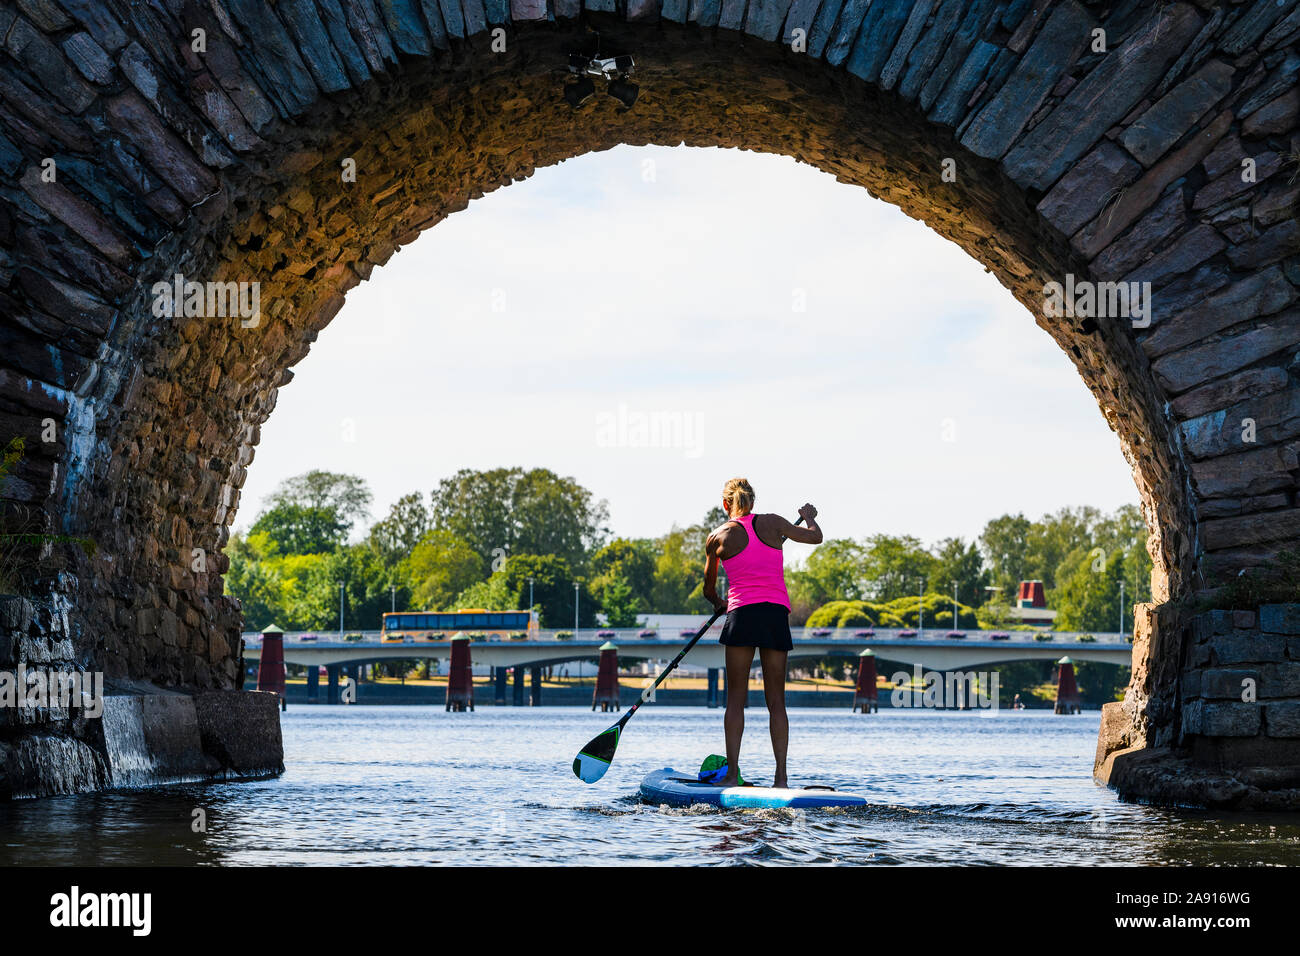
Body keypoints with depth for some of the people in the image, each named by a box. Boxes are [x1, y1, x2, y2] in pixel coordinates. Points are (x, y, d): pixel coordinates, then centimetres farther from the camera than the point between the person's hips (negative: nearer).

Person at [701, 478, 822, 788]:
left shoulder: (717, 538, 6)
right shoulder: (772, 523, 8)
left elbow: (709, 590, 19)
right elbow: (815, 537, 19)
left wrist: (718, 602, 41)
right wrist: (809, 516, 41)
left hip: (742, 612, -2)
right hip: (777, 612, 2)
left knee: (736, 697, 3)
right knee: (776, 700, 4)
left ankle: (732, 773, -3)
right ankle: (781, 776, 0)